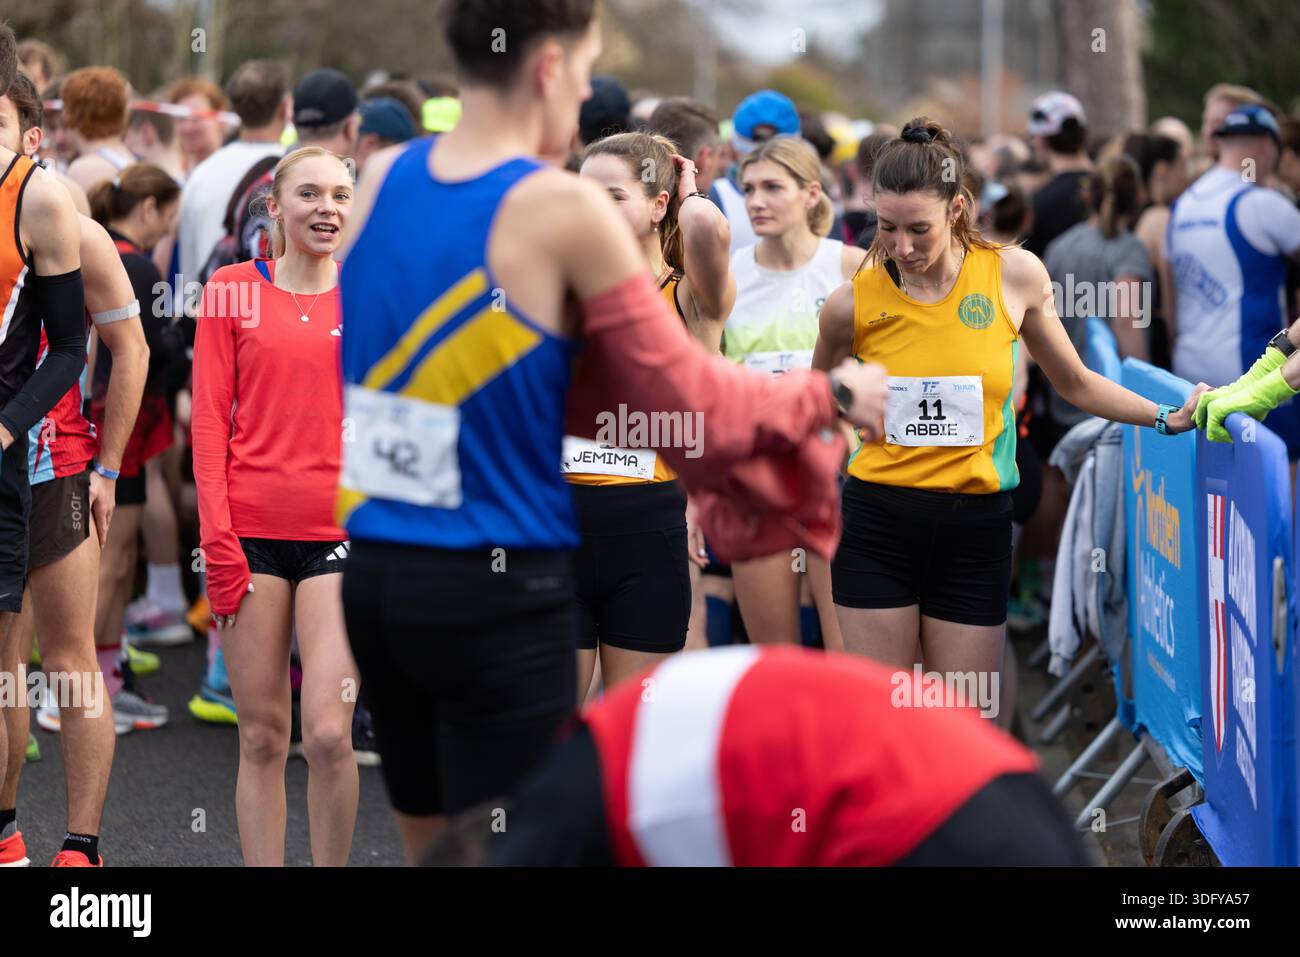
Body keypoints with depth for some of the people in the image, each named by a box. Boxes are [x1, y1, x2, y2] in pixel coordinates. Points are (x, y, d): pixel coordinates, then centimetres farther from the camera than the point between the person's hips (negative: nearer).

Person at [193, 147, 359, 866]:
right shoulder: (233, 290, 5)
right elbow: (210, 421, 3)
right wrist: (218, 540, -5)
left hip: (343, 535, 0)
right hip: (253, 534, 0)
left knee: (328, 733, -10)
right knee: (262, 737, 2)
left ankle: (332, 866, 7)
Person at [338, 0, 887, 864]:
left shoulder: (380, 179, 4)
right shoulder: (566, 209, -14)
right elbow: (689, 401, -8)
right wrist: (833, 394, 7)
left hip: (374, 570, 6)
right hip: (500, 592, -6)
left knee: (432, 848, 17)